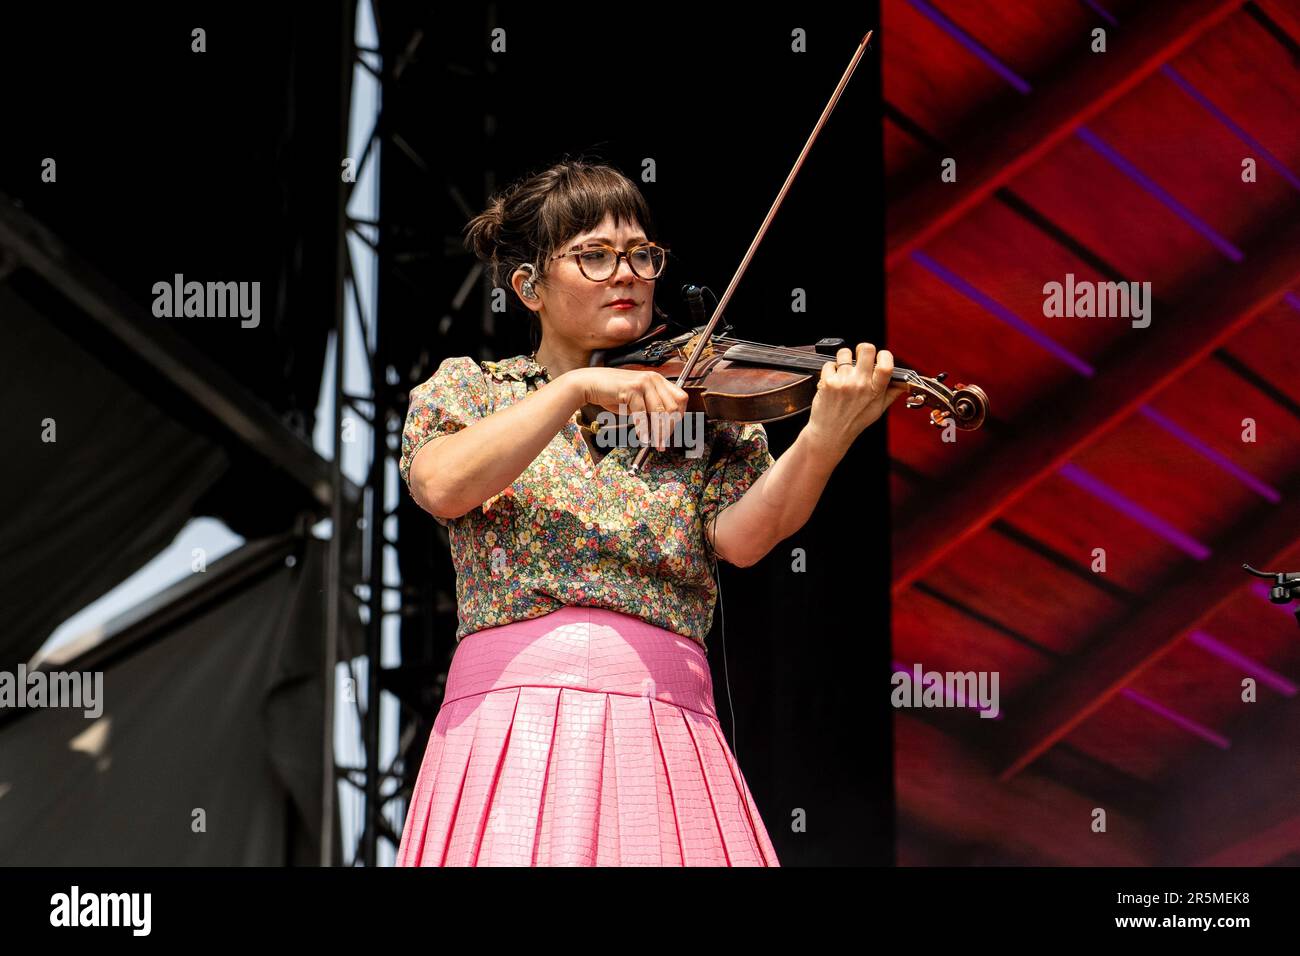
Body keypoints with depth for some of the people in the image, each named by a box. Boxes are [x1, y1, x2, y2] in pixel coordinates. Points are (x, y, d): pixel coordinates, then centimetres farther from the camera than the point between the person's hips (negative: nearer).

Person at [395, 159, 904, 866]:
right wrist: (578, 388, -16)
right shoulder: (466, 388, 13)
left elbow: (740, 536, -6)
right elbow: (443, 486, -9)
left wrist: (825, 438, -23)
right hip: (510, 722, -1)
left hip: (663, 728, 1)